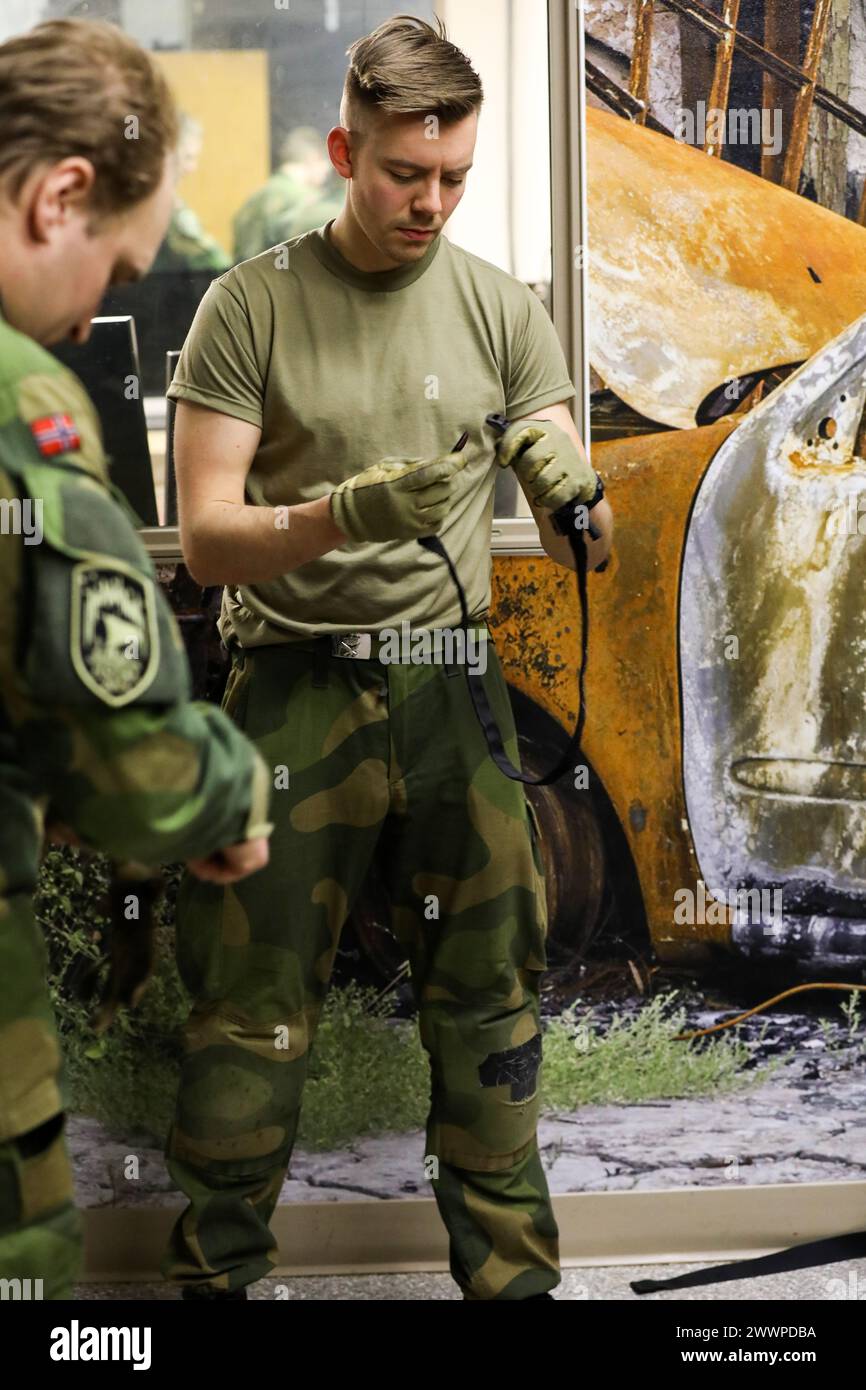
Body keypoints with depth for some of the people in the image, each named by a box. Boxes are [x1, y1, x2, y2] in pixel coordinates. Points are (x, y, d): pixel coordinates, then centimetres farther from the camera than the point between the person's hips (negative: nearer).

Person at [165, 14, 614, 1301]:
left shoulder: (500, 309, 5)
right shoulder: (251, 307, -2)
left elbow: (579, 543, 3)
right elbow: (205, 538, -6)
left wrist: (569, 489, -22)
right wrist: (345, 514, -25)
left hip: (449, 680, 2)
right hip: (295, 685, -2)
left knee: (489, 990, 5)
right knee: (253, 1002, 0)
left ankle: (512, 1272, 17)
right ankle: (215, 1272, 14)